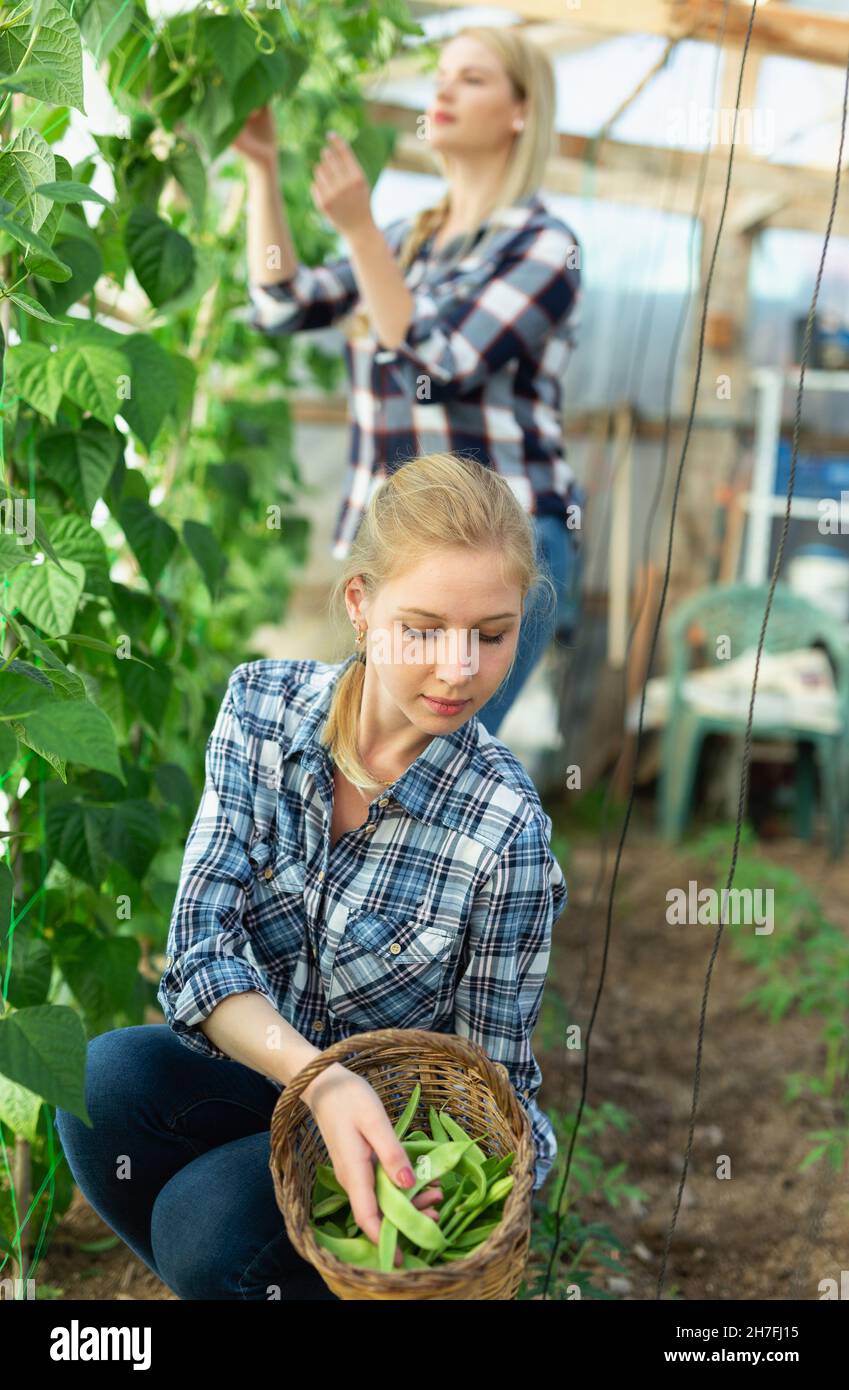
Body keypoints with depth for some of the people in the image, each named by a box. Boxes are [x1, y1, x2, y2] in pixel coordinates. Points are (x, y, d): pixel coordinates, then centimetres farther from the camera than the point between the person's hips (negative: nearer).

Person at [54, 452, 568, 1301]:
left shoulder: (503, 828, -22)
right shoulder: (262, 706, -13)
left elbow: (496, 1073, -12)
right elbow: (200, 944, -19)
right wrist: (318, 1076, -37)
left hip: (400, 1127, -3)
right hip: (257, 1065, 4)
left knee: (206, 1224, -29)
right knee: (103, 1085, -26)